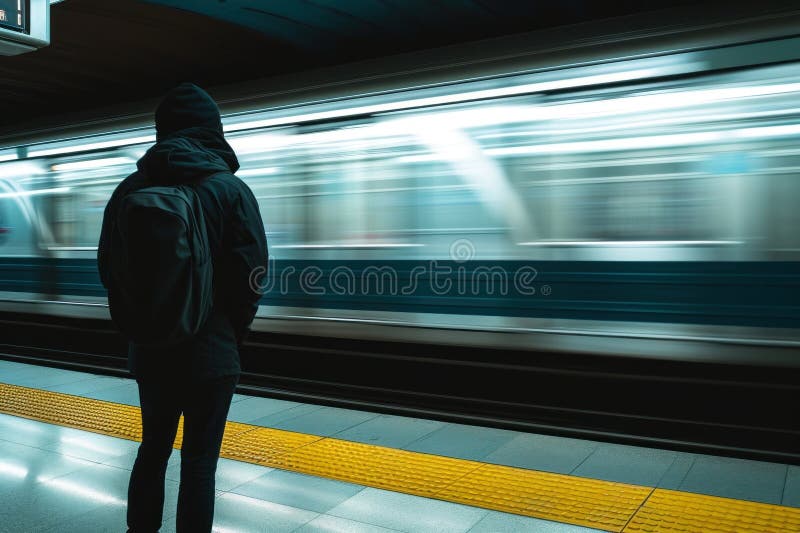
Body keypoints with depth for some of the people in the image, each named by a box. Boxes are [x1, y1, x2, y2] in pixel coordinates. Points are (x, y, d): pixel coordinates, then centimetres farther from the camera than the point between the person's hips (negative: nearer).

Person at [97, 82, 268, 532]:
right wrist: (234, 332, 4)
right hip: (211, 352, -4)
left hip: (149, 350, 4)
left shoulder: (131, 189, 1)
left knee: (153, 447, 22)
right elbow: (252, 275, -12)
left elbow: (108, 268, 5)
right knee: (199, 461, 6)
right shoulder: (230, 189, -10)